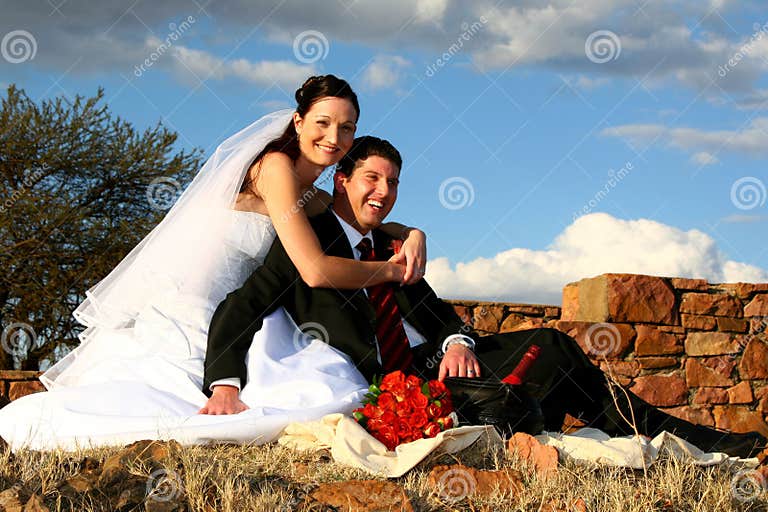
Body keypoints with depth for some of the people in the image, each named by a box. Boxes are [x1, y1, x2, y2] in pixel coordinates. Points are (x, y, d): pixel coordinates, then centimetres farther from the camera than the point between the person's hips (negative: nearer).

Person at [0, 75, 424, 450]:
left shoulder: (311, 197, 14)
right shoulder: (276, 167, -12)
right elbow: (315, 271, -18)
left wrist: (411, 234, 7)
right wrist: (391, 270, -4)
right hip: (183, 322, -9)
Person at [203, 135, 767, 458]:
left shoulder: (392, 246, 22)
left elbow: (437, 310, 16)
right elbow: (235, 314, -8)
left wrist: (457, 341, -9)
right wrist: (225, 387, -25)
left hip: (433, 362, 8)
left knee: (554, 346, -11)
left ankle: (685, 437, -7)